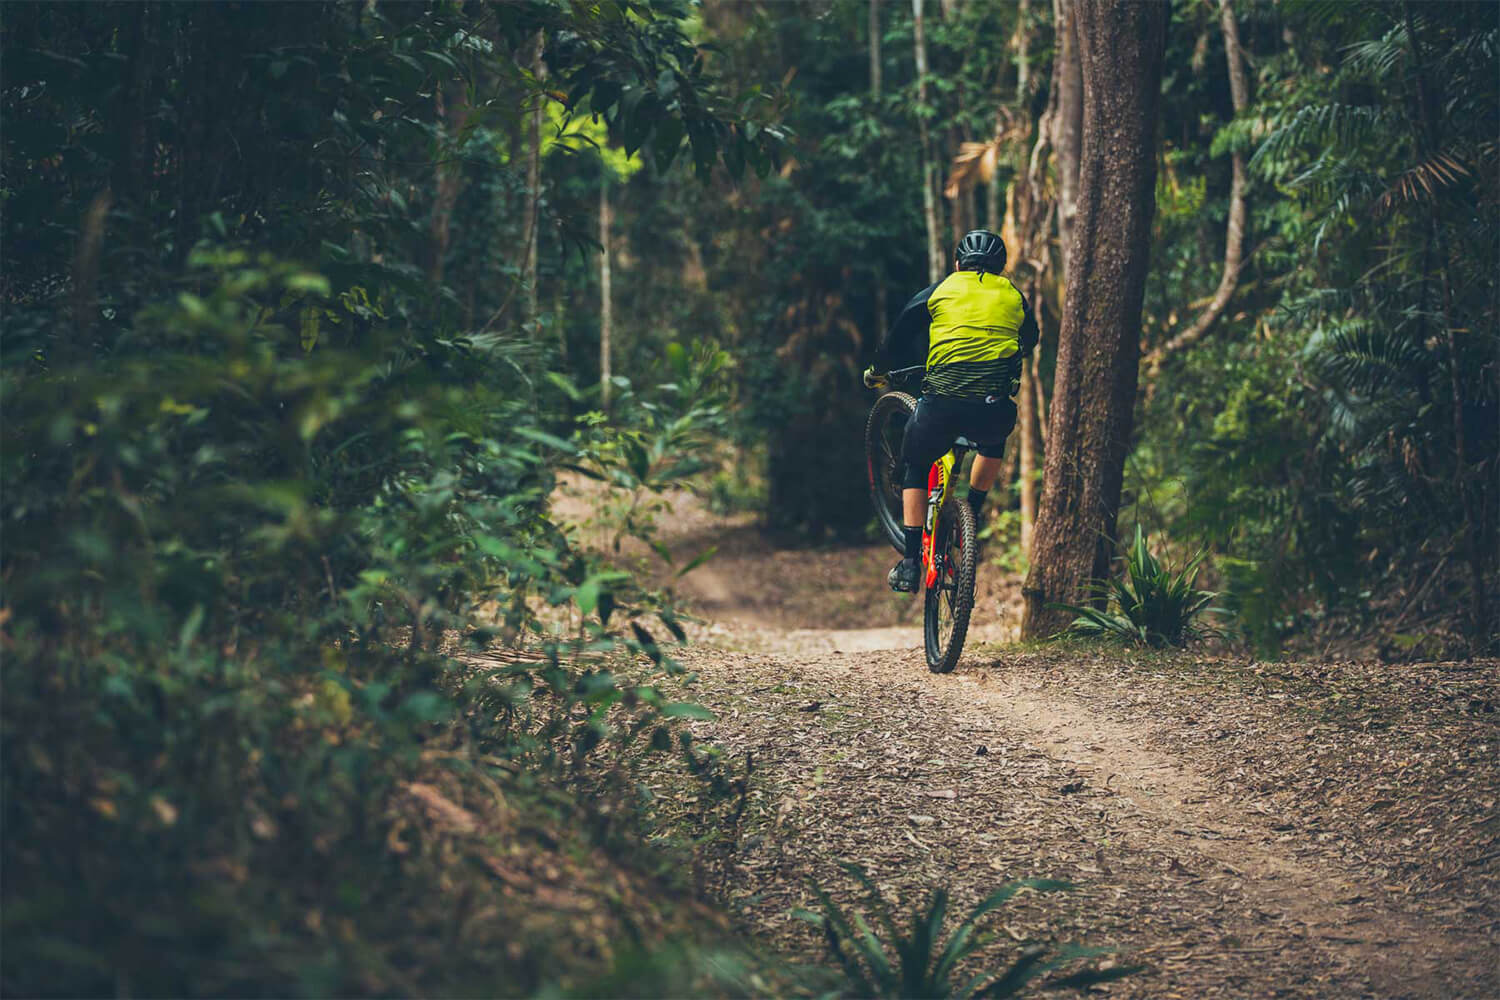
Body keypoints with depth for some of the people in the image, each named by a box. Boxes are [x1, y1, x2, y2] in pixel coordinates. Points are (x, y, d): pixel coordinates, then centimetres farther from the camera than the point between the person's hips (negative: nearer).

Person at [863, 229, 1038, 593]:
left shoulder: (939, 291, 14)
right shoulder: (1014, 295, 18)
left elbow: (896, 338, 22)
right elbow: (1029, 341, 37)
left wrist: (876, 372, 40)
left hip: (943, 403, -1)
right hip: (996, 408, 1)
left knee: (915, 468, 23)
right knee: (993, 444, 38)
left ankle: (911, 563, 14)